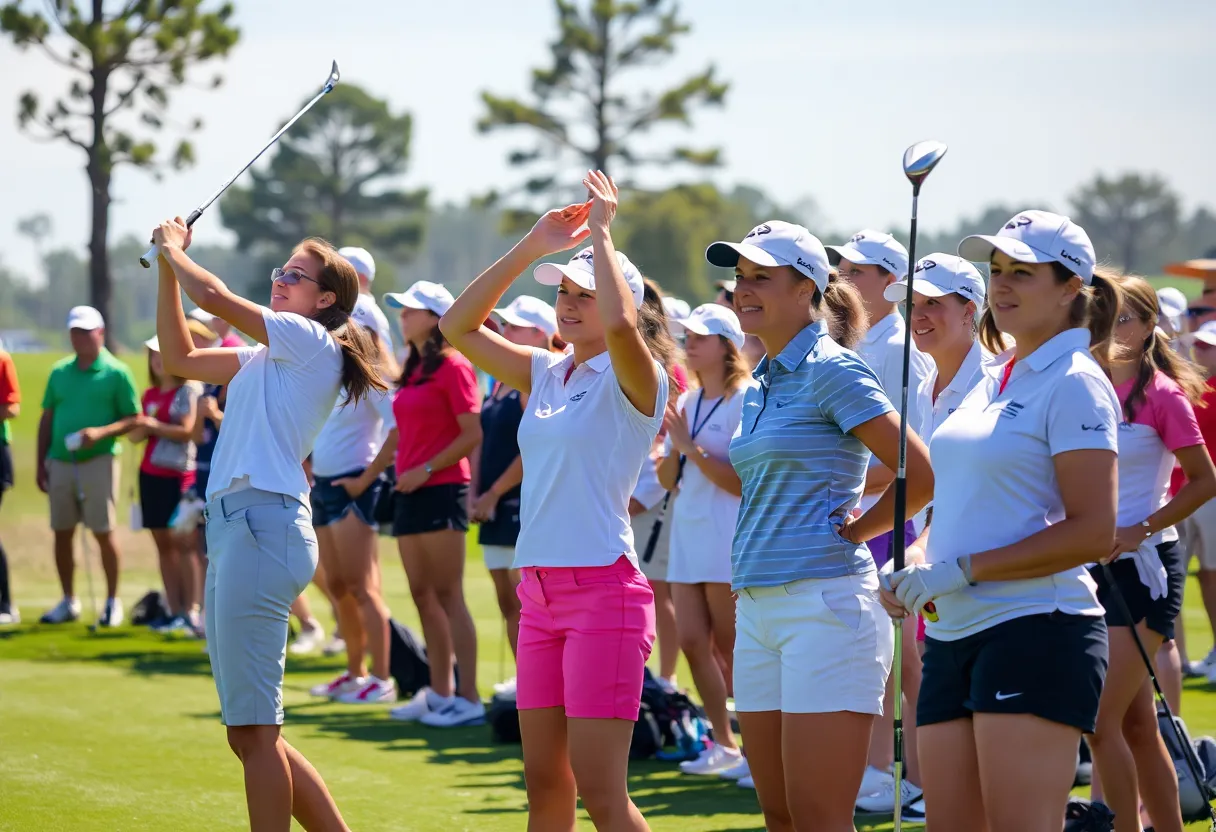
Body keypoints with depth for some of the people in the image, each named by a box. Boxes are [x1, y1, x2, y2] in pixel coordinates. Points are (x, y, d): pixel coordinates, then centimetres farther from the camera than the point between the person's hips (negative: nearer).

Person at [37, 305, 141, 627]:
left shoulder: (116, 373, -3)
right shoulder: (59, 372, 11)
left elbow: (133, 419, -4)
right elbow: (47, 419, 15)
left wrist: (101, 432, -19)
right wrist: (41, 464, 10)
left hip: (98, 462, -5)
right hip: (60, 463, 5)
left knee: (103, 533, -3)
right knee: (62, 534, 7)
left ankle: (113, 601, 6)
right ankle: (69, 601, 17)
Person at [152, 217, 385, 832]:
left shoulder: (311, 342, -5)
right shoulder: (266, 358, 23)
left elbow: (213, 296, -11)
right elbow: (179, 358, 27)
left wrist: (174, 249, 7)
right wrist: (166, 267, 21)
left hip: (265, 523, -10)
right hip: (232, 526, 10)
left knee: (254, 731, -9)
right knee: (251, 733, 11)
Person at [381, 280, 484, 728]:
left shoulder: (453, 366, -9)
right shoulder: (413, 370, 16)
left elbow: (472, 434, -14)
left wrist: (426, 470, -16)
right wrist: (400, 470, 10)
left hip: (442, 489, -9)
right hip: (409, 493, 9)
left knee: (448, 595, -10)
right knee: (423, 595, 9)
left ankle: (469, 698, -9)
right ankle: (440, 693, 14)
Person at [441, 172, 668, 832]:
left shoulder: (633, 380, -8)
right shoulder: (546, 375, 13)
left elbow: (620, 323, -30)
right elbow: (459, 326, 11)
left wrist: (601, 233, -17)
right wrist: (532, 247, 5)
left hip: (603, 588, -8)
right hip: (540, 590, 8)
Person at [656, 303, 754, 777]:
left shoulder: (744, 400, -10)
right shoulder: (686, 403, 13)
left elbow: (742, 481, -14)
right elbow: (669, 479, 14)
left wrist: (690, 447, -17)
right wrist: (669, 448, -6)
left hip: (726, 539, -7)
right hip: (688, 536, 7)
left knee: (729, 648, -2)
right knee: (693, 642, 4)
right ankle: (723, 743, 13)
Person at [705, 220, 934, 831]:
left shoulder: (831, 370, -9)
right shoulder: (762, 385, 16)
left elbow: (921, 475, -15)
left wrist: (853, 532, -5)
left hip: (825, 603, -9)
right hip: (758, 609, 9)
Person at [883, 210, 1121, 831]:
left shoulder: (1075, 384, -7)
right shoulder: (991, 383, 18)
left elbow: (1093, 532, -15)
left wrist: (962, 570, -16)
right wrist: (916, 562, 5)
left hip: (1037, 634, -8)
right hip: (954, 635, 8)